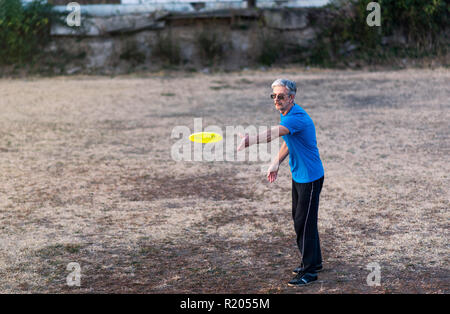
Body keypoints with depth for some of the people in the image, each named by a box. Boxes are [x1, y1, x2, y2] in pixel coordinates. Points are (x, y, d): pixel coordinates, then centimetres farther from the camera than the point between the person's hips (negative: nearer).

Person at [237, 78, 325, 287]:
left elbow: (274, 133, -44)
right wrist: (276, 164, 19)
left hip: (310, 177, -10)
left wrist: (248, 141, -57)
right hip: (298, 175, 10)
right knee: (300, 219, 18)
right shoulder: (284, 114, 6)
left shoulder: (298, 117, -26)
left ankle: (309, 271, 1)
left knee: (304, 223, -7)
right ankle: (314, 261, 33)